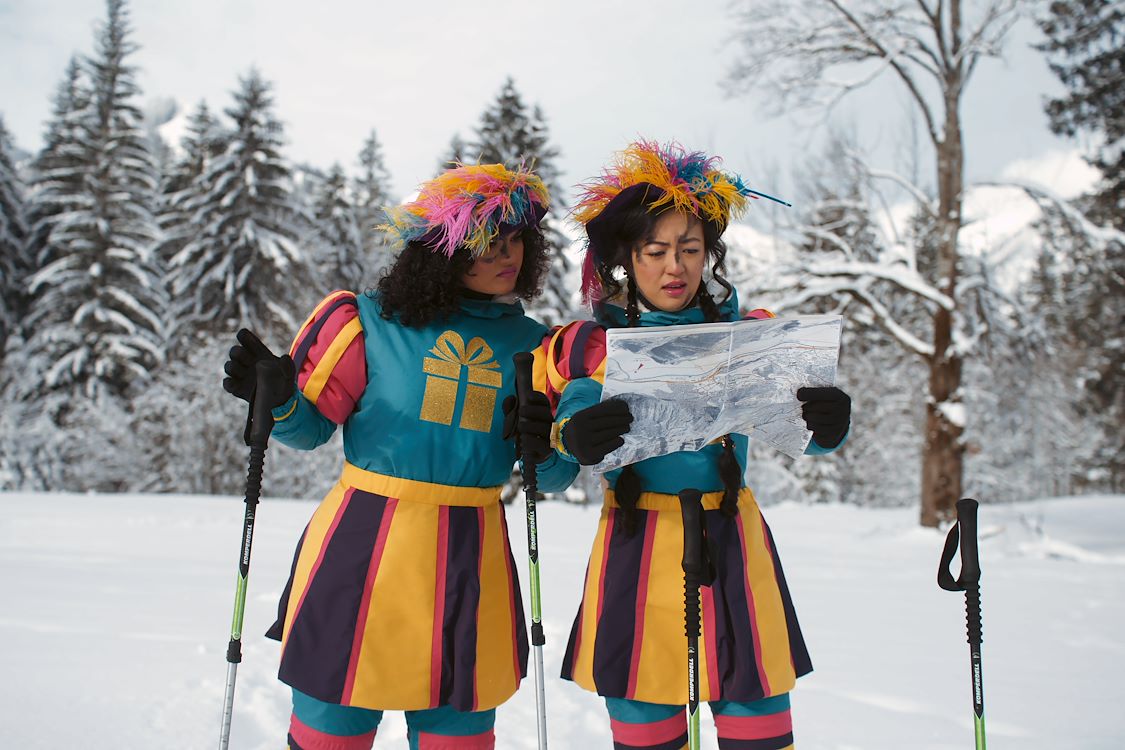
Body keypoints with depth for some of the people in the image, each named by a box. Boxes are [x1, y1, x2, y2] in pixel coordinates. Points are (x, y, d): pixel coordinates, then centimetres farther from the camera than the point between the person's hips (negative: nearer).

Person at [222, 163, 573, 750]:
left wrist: (548, 449, -10)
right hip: (363, 547, -2)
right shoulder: (372, 321, 0)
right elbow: (312, 426, 2)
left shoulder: (531, 345, 8)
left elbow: (554, 478, 12)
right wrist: (277, 397, -17)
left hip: (471, 560, 2)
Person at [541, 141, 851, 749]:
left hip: (731, 549, 1)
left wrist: (827, 427, -27)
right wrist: (573, 440, -23)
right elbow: (560, 430, 1)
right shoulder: (589, 347, 2)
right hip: (634, 556, 0)